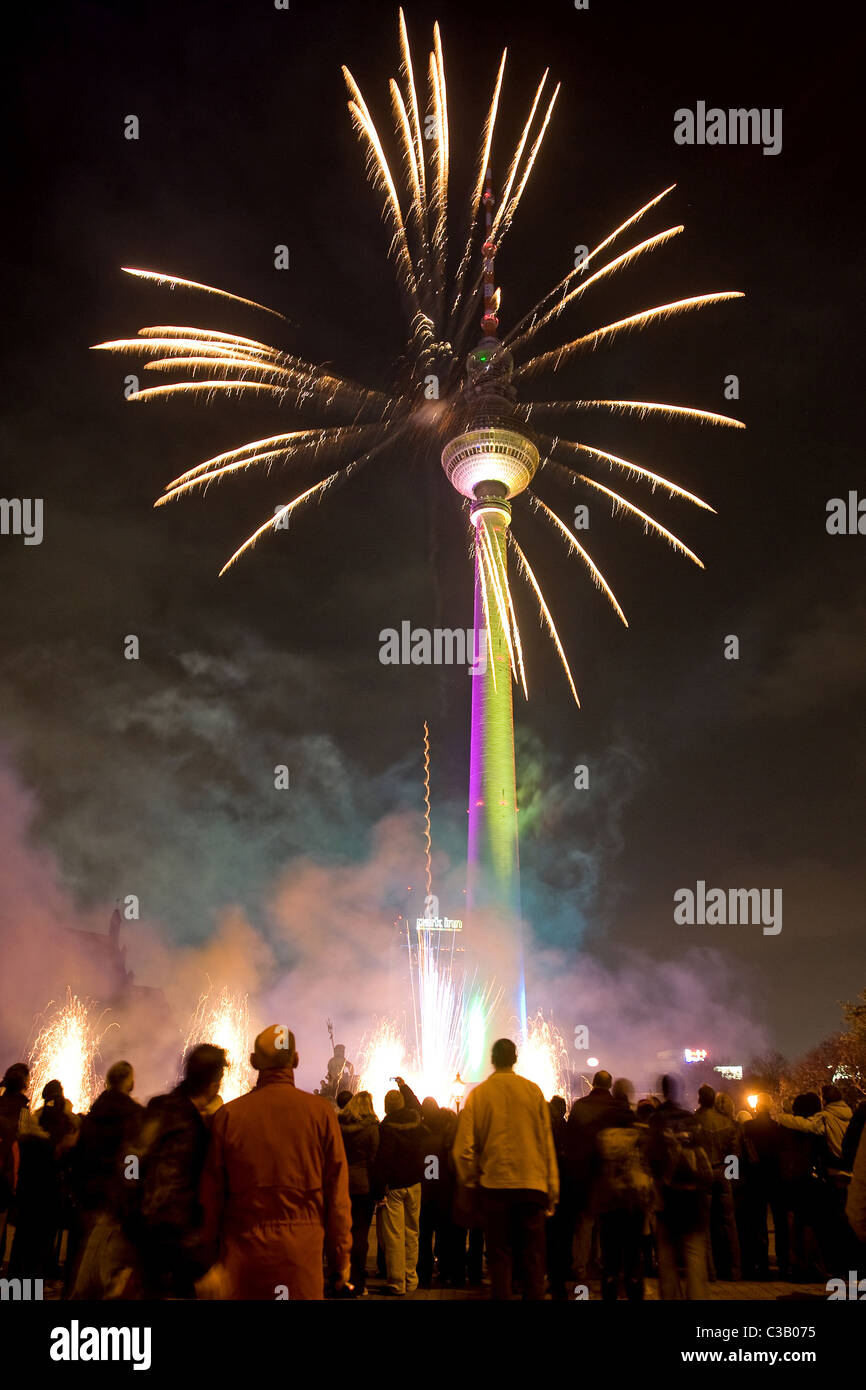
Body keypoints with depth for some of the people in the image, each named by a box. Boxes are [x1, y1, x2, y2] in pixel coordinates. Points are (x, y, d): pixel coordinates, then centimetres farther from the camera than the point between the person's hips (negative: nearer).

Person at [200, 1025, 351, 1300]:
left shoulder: (228, 1115, -2)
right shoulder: (320, 1112, -4)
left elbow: (210, 1196, 2)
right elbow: (336, 1192, -2)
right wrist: (341, 1257, 7)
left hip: (242, 1253, 1)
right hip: (302, 1251, -1)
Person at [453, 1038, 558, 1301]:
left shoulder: (478, 1094, -1)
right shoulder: (533, 1091, -1)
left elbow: (463, 1148, -3)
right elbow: (547, 1142, 1)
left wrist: (470, 1180, 13)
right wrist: (552, 1190, 6)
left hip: (495, 1183, 0)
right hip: (532, 1183, 0)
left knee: (499, 1255, 9)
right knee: (532, 1256, 8)